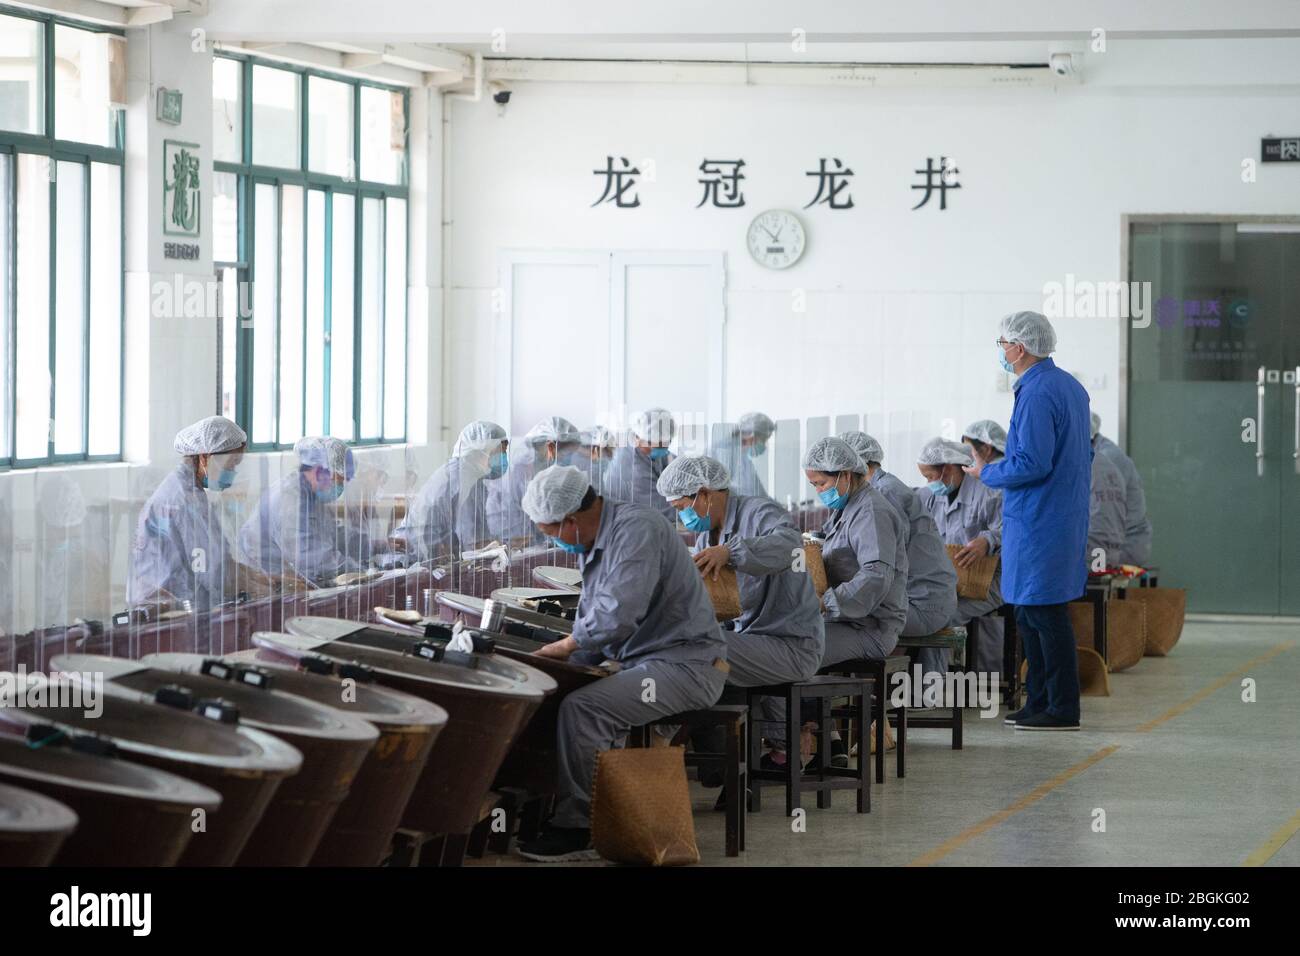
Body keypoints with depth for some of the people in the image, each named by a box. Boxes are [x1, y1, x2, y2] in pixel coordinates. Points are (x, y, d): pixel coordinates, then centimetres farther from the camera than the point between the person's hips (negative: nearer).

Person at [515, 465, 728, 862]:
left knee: (579, 709, -24)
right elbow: (595, 612, 21)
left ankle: (576, 829, -16)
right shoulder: (597, 540, 12)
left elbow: (618, 616, -28)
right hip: (645, 662, 10)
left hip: (684, 665, -10)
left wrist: (568, 644, -13)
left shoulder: (635, 530, -19)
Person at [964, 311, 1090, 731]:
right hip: (1065, 515, 10)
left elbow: (1033, 464, -23)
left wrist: (986, 472, -7)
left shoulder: (1037, 394, -18)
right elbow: (1083, 455, 21)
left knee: (1044, 613, -6)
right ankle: (1040, 700, 21)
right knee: (1029, 612, 16)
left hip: (1039, 522, -10)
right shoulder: (1070, 386, 14)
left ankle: (1063, 709, -3)